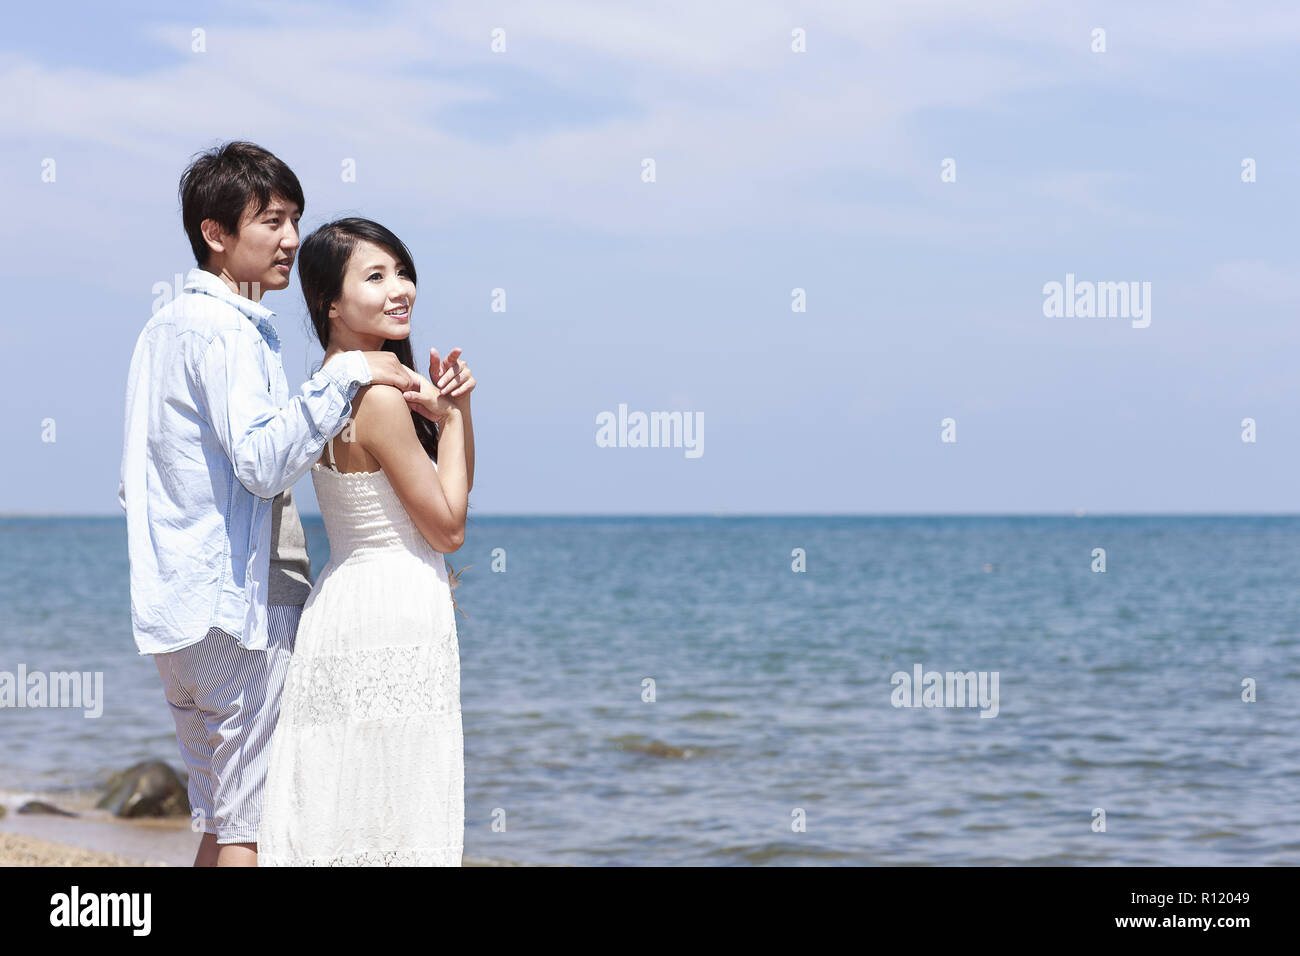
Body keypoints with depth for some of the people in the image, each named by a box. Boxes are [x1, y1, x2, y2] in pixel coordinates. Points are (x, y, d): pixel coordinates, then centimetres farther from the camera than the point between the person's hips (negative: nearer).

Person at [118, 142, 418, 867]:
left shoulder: (165, 326, 18)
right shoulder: (227, 330, -13)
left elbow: (133, 484, 21)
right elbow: (264, 460, -27)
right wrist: (345, 375, -25)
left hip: (177, 610, 10)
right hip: (242, 606, -10)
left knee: (223, 821, 15)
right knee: (252, 830, -6)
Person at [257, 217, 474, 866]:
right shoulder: (379, 399, -19)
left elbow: (457, 489, 18)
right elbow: (448, 528, -11)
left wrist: (451, 406, 2)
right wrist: (448, 414, -4)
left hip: (347, 596, 10)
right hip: (395, 615, -10)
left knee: (342, 824, 11)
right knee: (392, 828, -4)